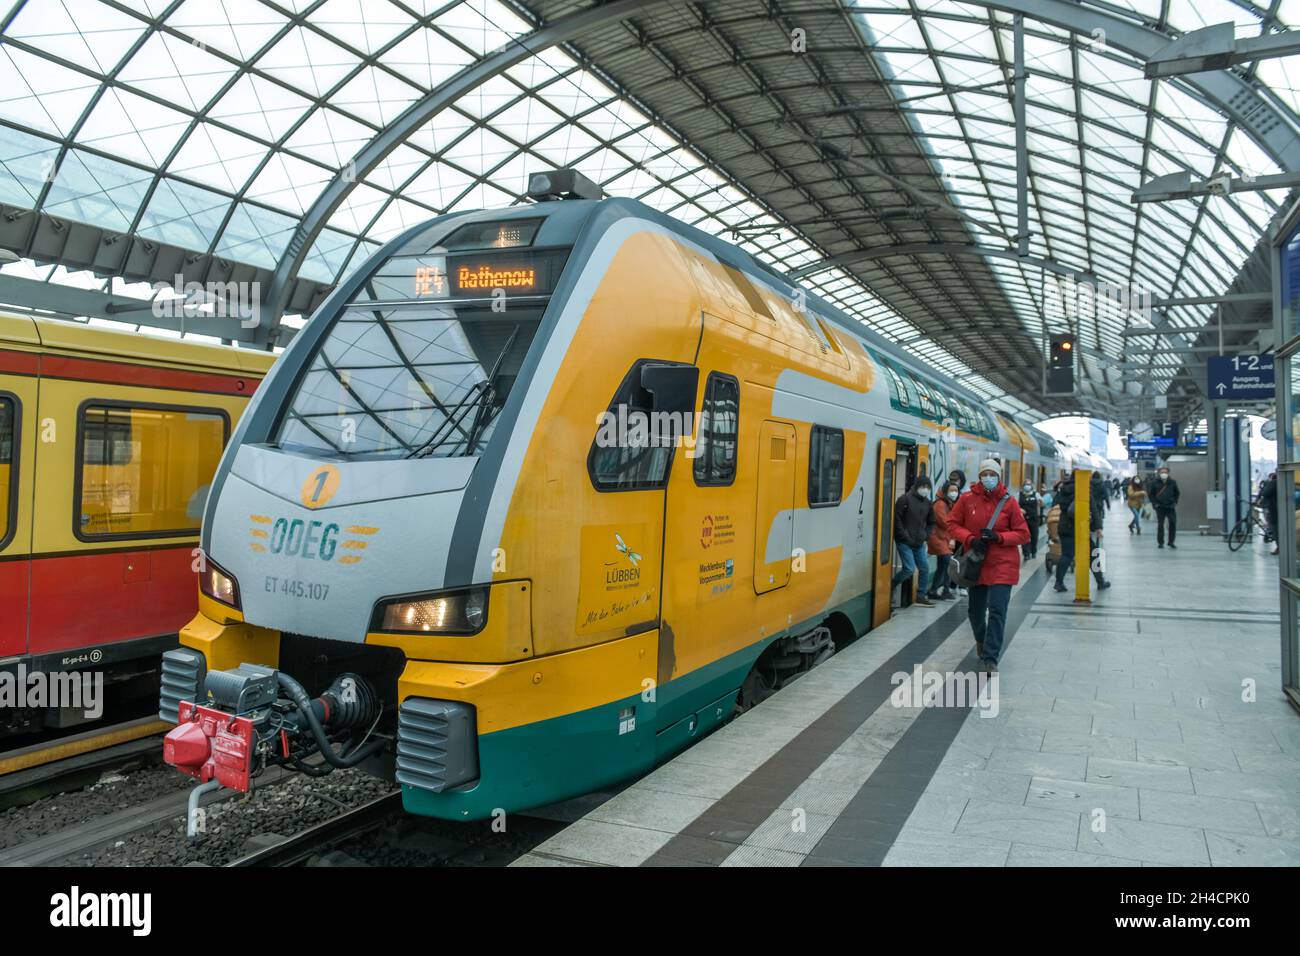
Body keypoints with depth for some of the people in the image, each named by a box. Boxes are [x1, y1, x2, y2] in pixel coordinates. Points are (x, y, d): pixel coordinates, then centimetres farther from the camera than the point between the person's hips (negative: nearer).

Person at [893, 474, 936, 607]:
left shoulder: (928, 503, 9)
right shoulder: (904, 499, -9)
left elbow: (931, 523, 20)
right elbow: (896, 520, -11)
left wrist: (926, 536, 5)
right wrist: (905, 537, -13)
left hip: (919, 544, 7)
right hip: (904, 542, -7)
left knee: (924, 568, 5)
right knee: (910, 569, -13)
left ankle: (921, 596, 16)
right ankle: (889, 588, 6)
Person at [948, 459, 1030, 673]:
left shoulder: (1009, 501, -5)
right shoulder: (967, 499, -2)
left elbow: (1023, 534, 0)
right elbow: (953, 523, 5)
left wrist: (998, 537, -16)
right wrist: (970, 539, -12)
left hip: (1002, 565, -2)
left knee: (997, 610, -11)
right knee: (975, 609, 15)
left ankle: (990, 658, -4)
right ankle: (981, 641, 45)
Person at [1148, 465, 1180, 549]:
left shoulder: (1172, 482, 3)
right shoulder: (1155, 482, -1)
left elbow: (1176, 493, 16)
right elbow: (1150, 494, 7)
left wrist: (1175, 502, 7)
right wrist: (1154, 503, -1)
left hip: (1171, 506, 1)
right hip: (1160, 507, -1)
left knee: (1173, 523, -6)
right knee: (1160, 525, 1)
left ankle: (1171, 542, 5)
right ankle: (1160, 542, 10)